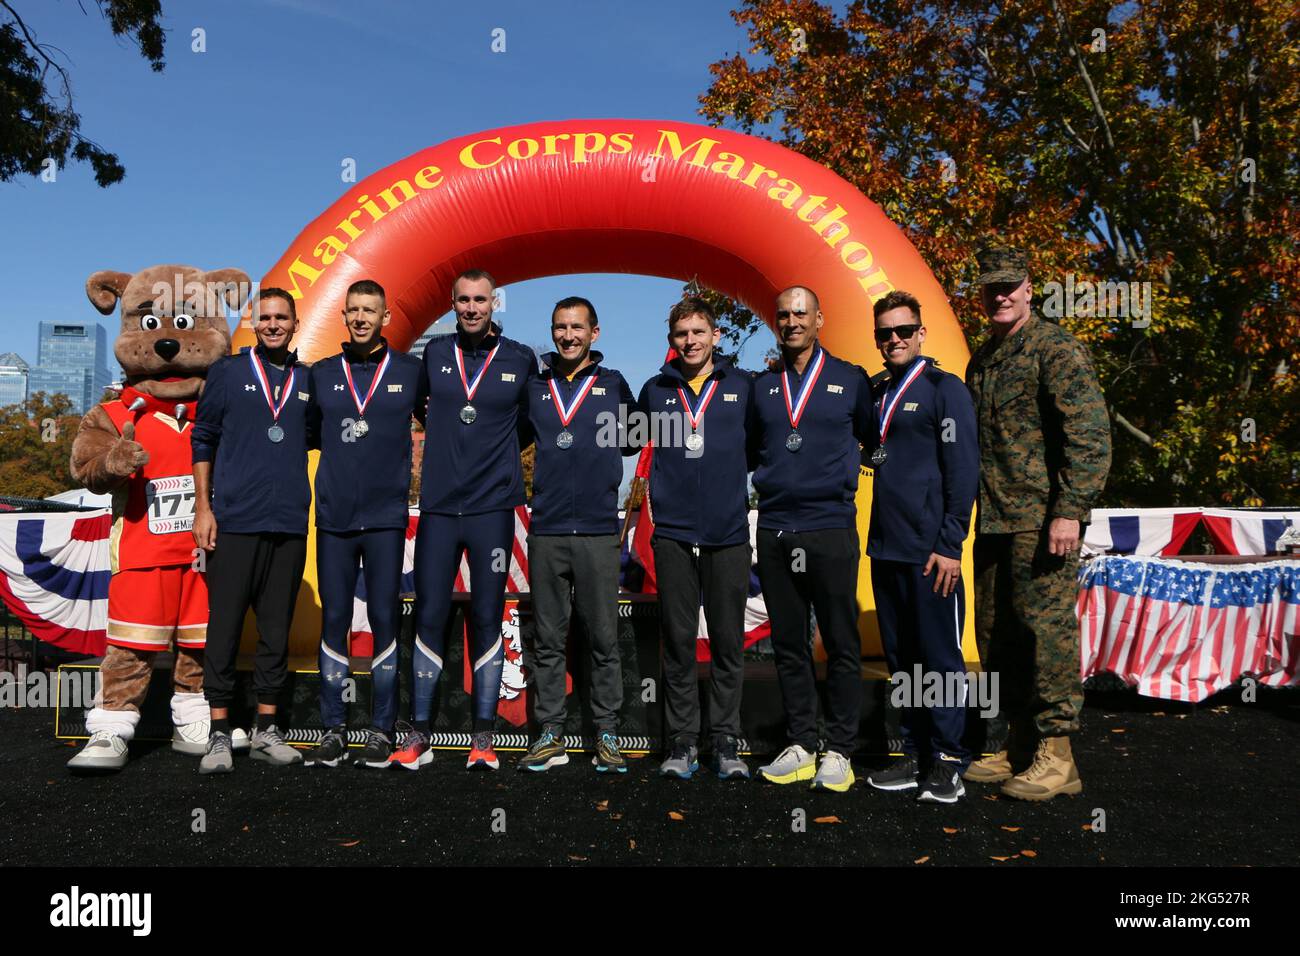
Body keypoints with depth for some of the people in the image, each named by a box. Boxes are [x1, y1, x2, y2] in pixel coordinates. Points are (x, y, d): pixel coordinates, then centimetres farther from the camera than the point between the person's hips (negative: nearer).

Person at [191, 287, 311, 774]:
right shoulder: (228, 372, 5)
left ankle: (266, 730, 19)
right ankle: (219, 733, 12)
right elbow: (203, 441, 6)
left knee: (277, 629, 8)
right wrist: (203, 508, 0)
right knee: (224, 627, 1)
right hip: (233, 521, -2)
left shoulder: (308, 380, 10)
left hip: (289, 525, 2)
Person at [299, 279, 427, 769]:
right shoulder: (322, 374, 10)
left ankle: (382, 729, 12)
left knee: (384, 619, 2)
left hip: (385, 517, -2)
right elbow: (309, 433, 18)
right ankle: (333, 729, 15)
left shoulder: (410, 371, 3)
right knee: (334, 620, 5)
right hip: (333, 517, 2)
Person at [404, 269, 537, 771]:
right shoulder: (434, 353, 7)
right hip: (438, 507, 2)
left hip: (492, 508, -1)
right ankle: (420, 728, 17)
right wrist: (448, 434, 14)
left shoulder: (520, 360, 3)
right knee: (429, 616, 4)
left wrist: (497, 446, 5)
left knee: (487, 620, 2)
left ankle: (483, 734, 12)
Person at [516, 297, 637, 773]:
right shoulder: (534, 386, 11)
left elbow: (632, 439, 17)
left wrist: (601, 446, 5)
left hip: (598, 532, -1)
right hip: (545, 532, 2)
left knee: (604, 640, 4)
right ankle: (551, 736, 18)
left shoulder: (613, 384, 8)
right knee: (548, 640, 7)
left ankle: (607, 736, 14)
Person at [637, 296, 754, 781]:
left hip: (729, 532, 0)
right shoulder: (655, 390, 9)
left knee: (728, 641, 5)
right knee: (678, 641, 5)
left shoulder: (742, 386, 6)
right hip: (673, 534, 1)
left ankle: (726, 742, 16)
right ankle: (682, 742, 16)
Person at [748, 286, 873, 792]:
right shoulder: (762, 385, 12)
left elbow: (873, 439, 13)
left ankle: (839, 751, 14)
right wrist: (769, 480, 10)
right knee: (788, 644, 9)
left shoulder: (851, 380, 4)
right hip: (773, 529, 3)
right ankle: (800, 746, 20)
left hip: (831, 527, -3)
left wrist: (844, 470, 3)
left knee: (841, 644, 2)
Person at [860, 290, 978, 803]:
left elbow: (964, 470, -10)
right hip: (885, 549, 7)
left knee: (940, 657, 1)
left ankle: (949, 763, 11)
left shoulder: (945, 389, -4)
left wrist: (950, 545, -15)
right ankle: (913, 755, 23)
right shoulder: (876, 394, 15)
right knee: (901, 659, 12)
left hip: (930, 550, -6)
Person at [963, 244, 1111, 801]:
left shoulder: (1055, 349, -6)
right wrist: (970, 513, 19)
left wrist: (1070, 510, -20)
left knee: (1045, 627, -5)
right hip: (992, 522, 8)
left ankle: (1056, 757, 5)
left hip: (1042, 519, -8)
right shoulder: (981, 361, 18)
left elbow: (1090, 434, -14)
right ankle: (1017, 748, 23)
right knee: (995, 634, 11)